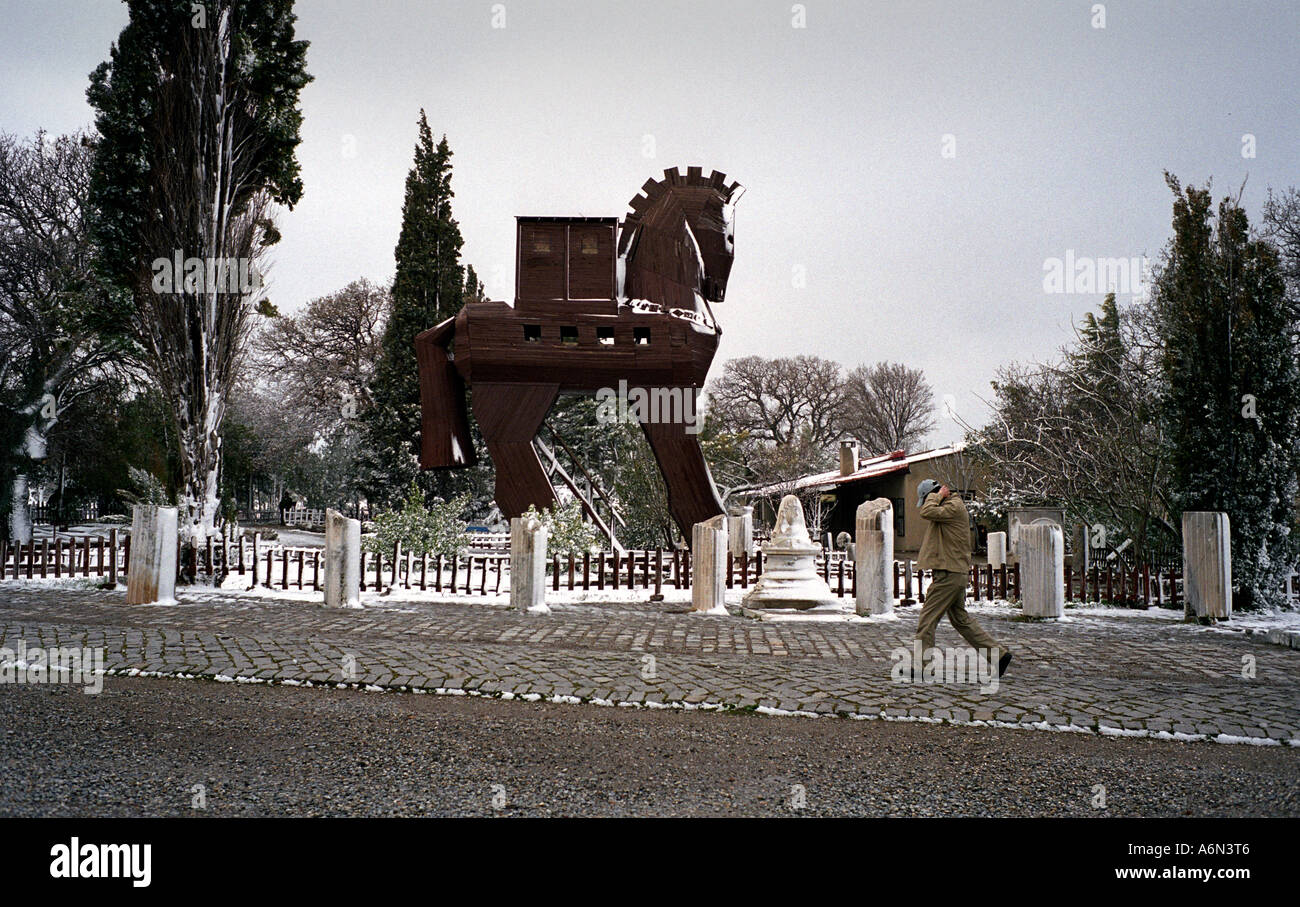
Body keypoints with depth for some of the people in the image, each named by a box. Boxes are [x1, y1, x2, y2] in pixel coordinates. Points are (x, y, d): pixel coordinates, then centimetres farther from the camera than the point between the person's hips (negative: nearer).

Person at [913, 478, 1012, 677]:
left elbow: (927, 512, -24)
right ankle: (999, 654, 14)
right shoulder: (950, 507, 18)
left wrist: (937, 496, -12)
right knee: (961, 619, 14)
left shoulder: (954, 506, -13)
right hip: (956, 573, 10)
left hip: (949, 573, -10)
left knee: (927, 618, -5)